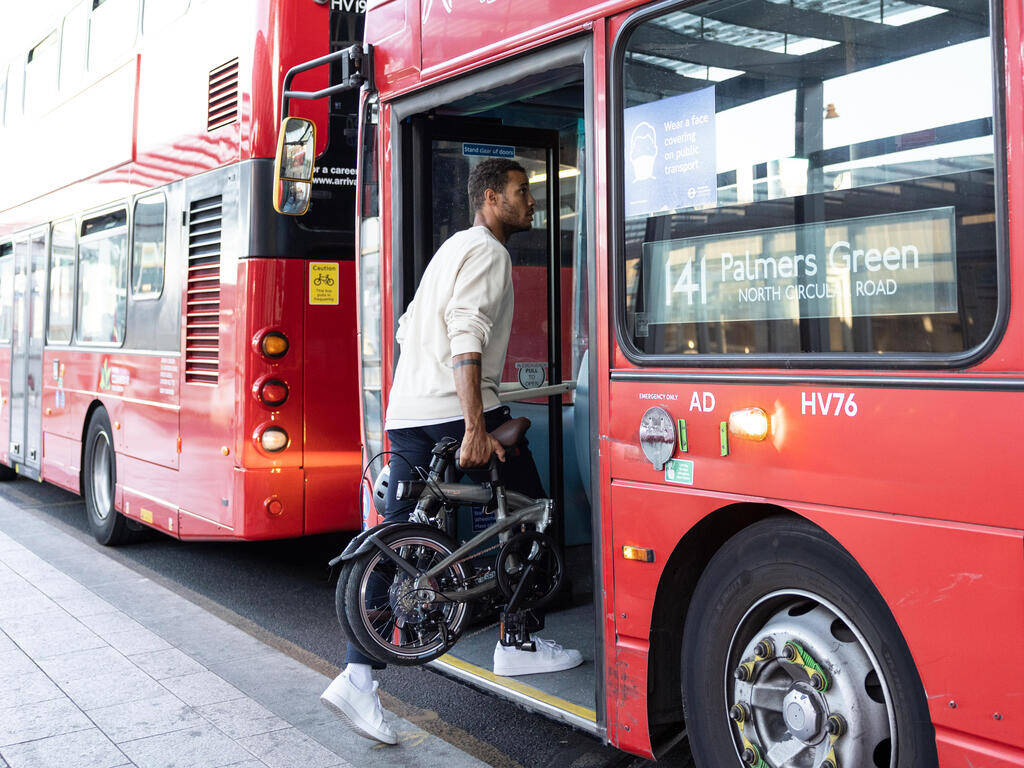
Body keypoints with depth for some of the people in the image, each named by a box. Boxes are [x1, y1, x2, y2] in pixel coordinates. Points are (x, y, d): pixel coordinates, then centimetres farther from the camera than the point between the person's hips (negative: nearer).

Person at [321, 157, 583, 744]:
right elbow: (467, 335, -19)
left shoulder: (455, 247, 26)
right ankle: (518, 644, 15)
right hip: (455, 411, -9)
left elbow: (410, 328, 31)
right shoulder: (488, 251, -5)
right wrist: (476, 427, -26)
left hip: (406, 413, 9)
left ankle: (358, 676, 1)